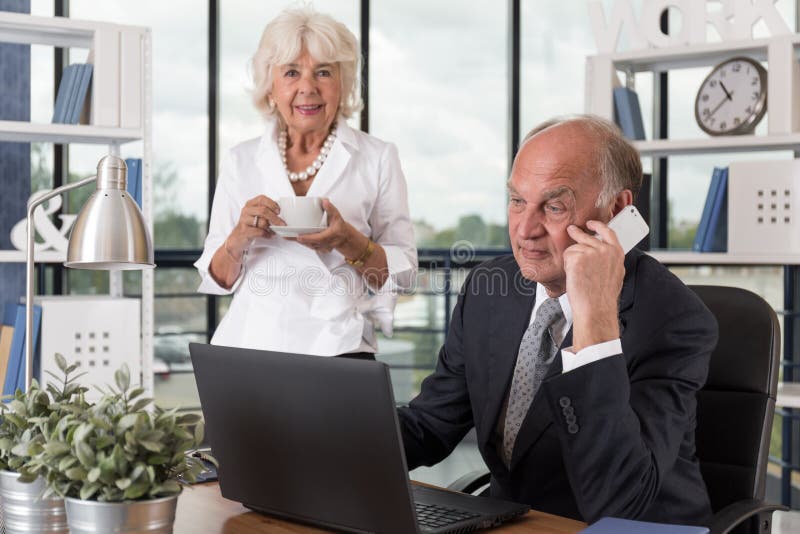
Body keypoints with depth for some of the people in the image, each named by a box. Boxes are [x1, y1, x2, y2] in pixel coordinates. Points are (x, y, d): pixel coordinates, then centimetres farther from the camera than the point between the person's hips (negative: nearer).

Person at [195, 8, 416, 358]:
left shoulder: (378, 159, 5)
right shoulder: (240, 161, 11)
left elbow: (402, 275, 5)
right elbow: (218, 280, 12)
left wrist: (347, 241, -13)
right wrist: (240, 237, -8)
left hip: (336, 347, -2)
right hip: (249, 342, 2)